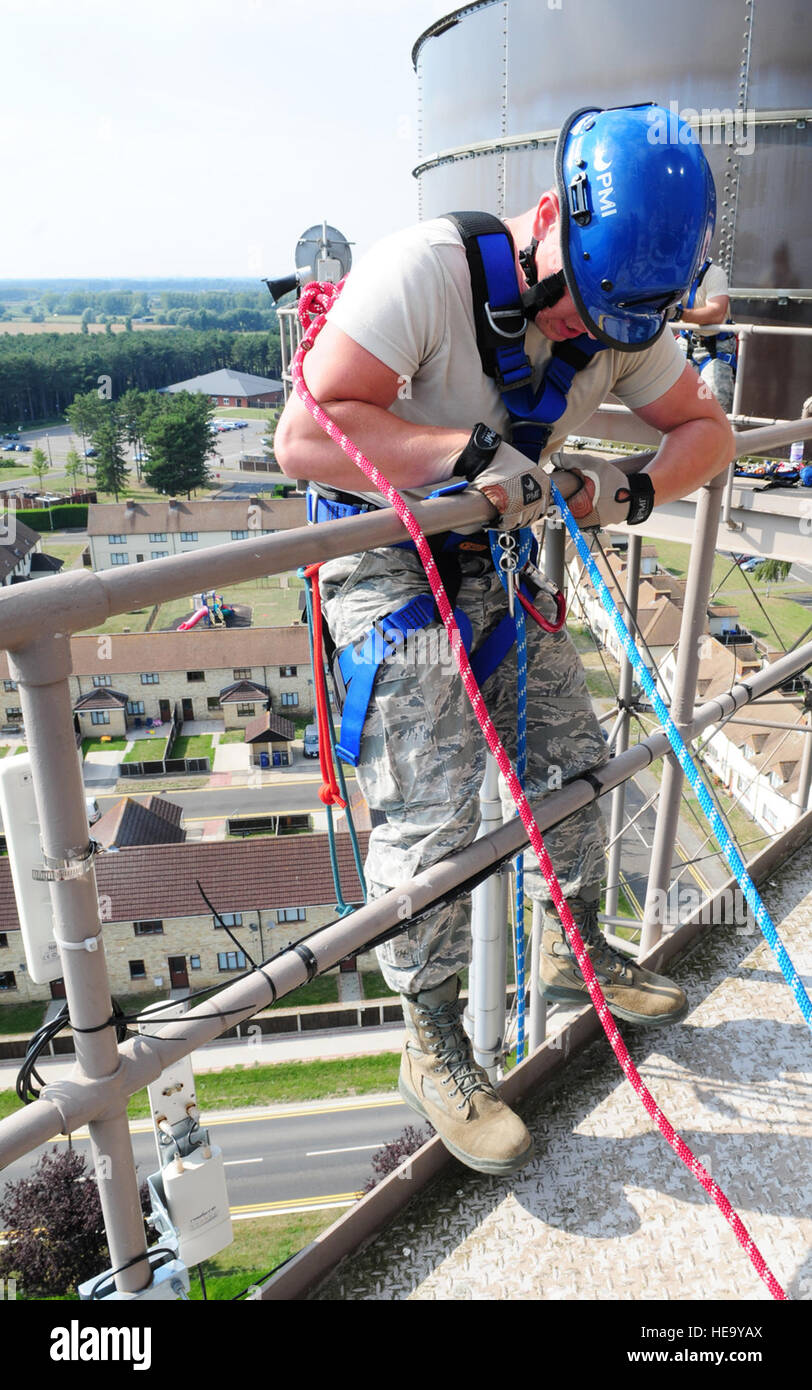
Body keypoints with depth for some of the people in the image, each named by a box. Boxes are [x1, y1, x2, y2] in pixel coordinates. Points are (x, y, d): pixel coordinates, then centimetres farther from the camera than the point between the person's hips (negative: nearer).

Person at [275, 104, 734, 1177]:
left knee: (572, 758, 8)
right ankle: (433, 1042, 10)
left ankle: (576, 952, 32)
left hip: (500, 553, 7)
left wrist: (636, 490, -16)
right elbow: (305, 435, -30)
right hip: (386, 555, -6)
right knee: (429, 808, -10)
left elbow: (704, 427, 5)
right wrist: (471, 452, -38)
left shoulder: (623, 311, -4)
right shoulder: (425, 270, -24)